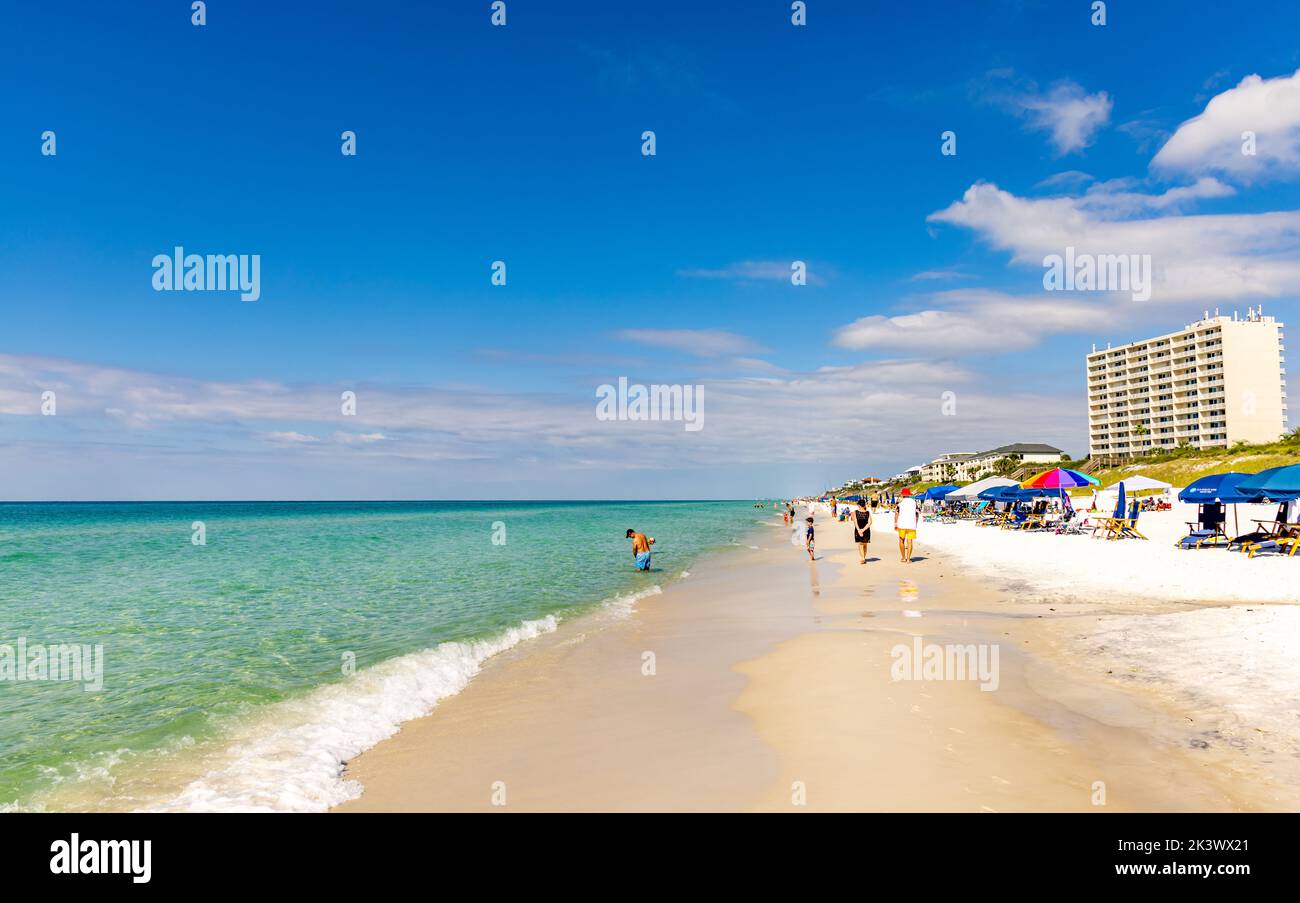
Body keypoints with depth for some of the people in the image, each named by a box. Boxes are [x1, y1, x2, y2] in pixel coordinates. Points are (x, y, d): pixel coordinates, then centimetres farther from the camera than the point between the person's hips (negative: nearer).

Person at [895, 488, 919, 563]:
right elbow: (917, 513, 9)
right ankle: (908, 559, -1)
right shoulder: (914, 502, 9)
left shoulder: (900, 501, 3)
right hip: (911, 525, 1)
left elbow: (896, 513, -2)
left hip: (902, 524, -1)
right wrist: (915, 524, 19)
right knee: (909, 541, 2)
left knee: (901, 540, 12)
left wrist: (895, 523, 4)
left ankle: (903, 558, 15)